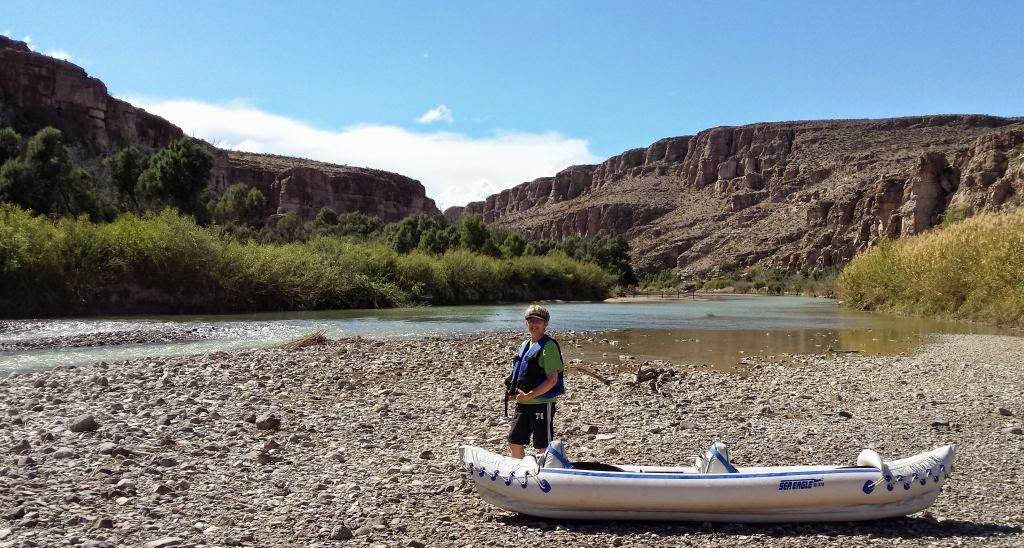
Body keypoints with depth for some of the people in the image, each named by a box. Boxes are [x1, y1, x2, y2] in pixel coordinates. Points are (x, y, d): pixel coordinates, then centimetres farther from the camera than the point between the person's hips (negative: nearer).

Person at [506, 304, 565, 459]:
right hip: (522, 403, 8)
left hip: (542, 403, -8)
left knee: (543, 447, 2)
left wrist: (529, 395, -20)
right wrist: (514, 393, 6)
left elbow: (552, 380, -18)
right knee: (514, 443, 12)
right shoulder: (524, 345, 13)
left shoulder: (548, 346, -12)